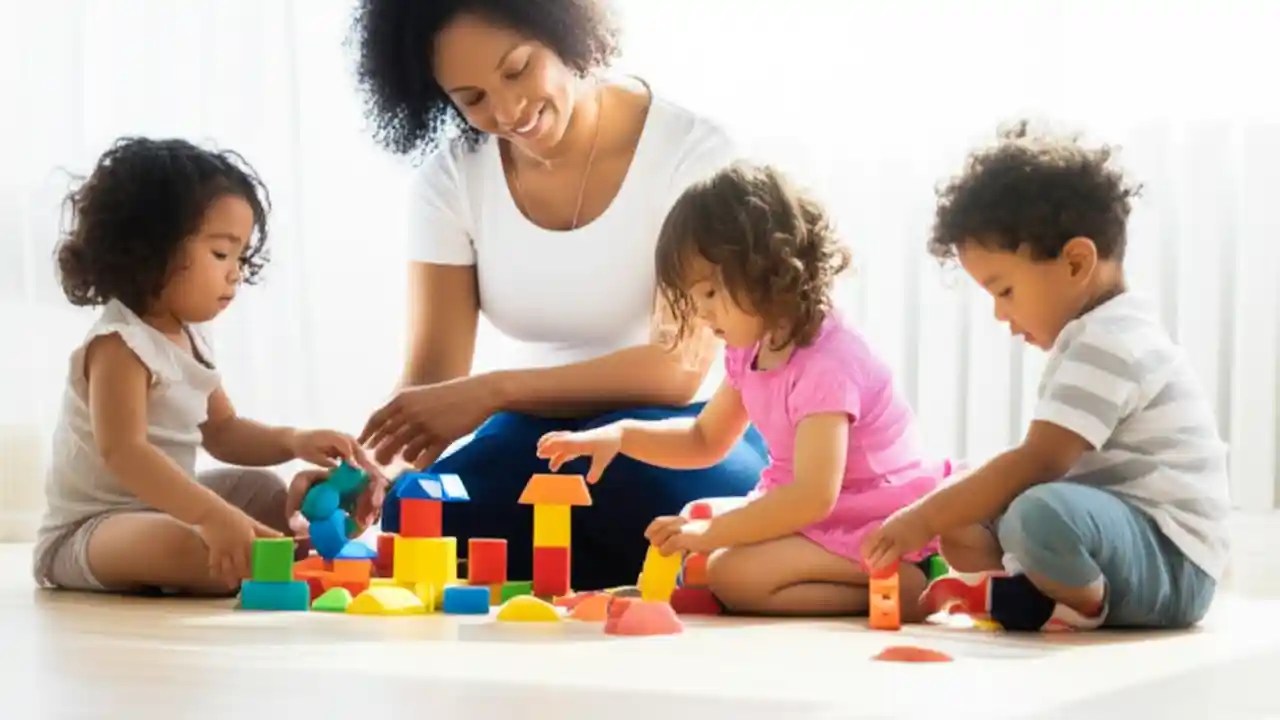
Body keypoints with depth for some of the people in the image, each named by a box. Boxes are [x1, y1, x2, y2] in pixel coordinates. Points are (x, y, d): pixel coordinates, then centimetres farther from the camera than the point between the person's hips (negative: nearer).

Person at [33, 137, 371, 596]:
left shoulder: (188, 337, 9)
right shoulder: (120, 344, -23)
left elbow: (221, 431, 20)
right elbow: (123, 452, -35)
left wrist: (294, 442, 1)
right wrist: (215, 516, -44)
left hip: (156, 511, 11)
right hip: (86, 531, -11)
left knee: (261, 491, 21)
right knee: (192, 550, -40)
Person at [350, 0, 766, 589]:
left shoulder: (691, 150, -14)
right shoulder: (452, 177, -2)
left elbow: (679, 368, -23)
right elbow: (431, 378, -8)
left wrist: (493, 393, -35)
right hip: (539, 440, 3)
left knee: (628, 462, -39)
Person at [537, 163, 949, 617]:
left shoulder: (827, 364, -25)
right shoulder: (751, 351, 5)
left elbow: (814, 495, -31)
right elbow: (705, 441, 18)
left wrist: (711, 532, -28)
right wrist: (620, 435, 1)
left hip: (871, 532, -10)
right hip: (813, 517, 10)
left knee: (733, 574, -26)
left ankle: (904, 590, -20)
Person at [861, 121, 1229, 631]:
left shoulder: (1109, 343, -18)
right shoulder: (1102, 336, 18)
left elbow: (1038, 463, -24)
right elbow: (1051, 465, 21)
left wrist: (926, 518, -20)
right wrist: (943, 513, 12)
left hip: (1169, 564, -11)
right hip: (1126, 538, 11)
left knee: (1042, 515, -40)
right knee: (963, 523, 18)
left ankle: (1079, 604, -11)